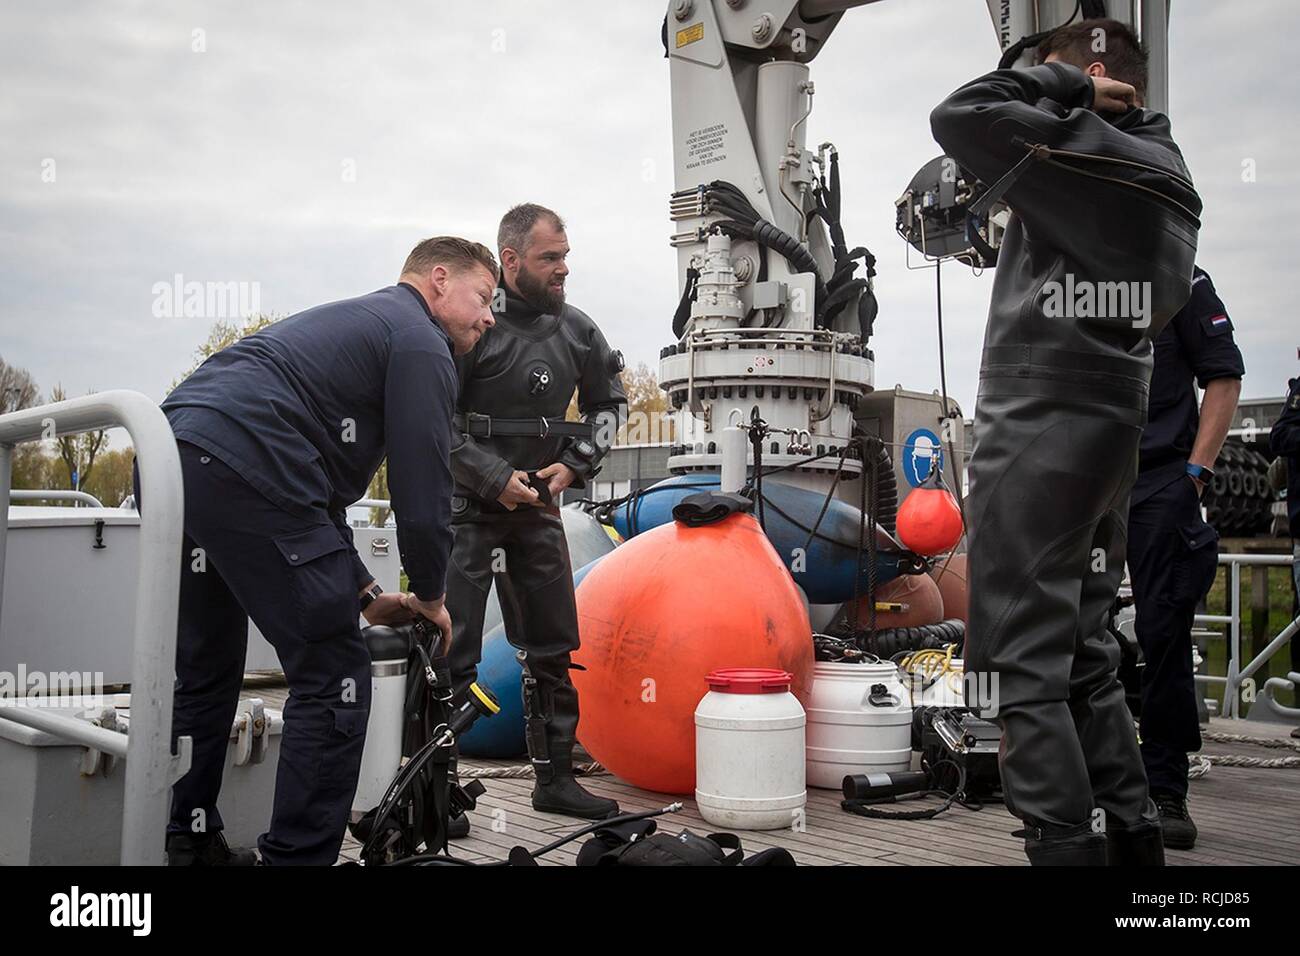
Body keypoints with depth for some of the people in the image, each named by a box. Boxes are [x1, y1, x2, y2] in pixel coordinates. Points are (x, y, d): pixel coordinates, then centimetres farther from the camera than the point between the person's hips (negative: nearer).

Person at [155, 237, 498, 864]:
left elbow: (316, 483, 32)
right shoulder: (420, 342, 3)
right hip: (241, 476, -10)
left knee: (206, 675, 23)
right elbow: (422, 489, -4)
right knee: (334, 680, -2)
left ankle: (190, 843, 34)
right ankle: (297, 856, 2)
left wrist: (365, 595, 29)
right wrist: (430, 597, 13)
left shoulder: (354, 323, 32)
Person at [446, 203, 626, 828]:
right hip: (466, 505, -6)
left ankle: (555, 778, 24)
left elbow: (607, 404, 15)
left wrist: (572, 465, 0)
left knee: (554, 646, 11)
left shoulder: (576, 330, 2)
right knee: (451, 652, -6)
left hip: (538, 505, 6)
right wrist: (495, 479, -18)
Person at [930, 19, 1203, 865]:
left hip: (1036, 440, -9)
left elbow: (960, 116, -10)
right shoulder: (1169, 181, 17)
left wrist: (1061, 83, 0)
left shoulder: (1083, 155, -10)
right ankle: (1133, 840, 21)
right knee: (1086, 661, 15)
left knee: (1025, 669, -6)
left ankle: (1068, 847, -6)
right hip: (1113, 437, 9)